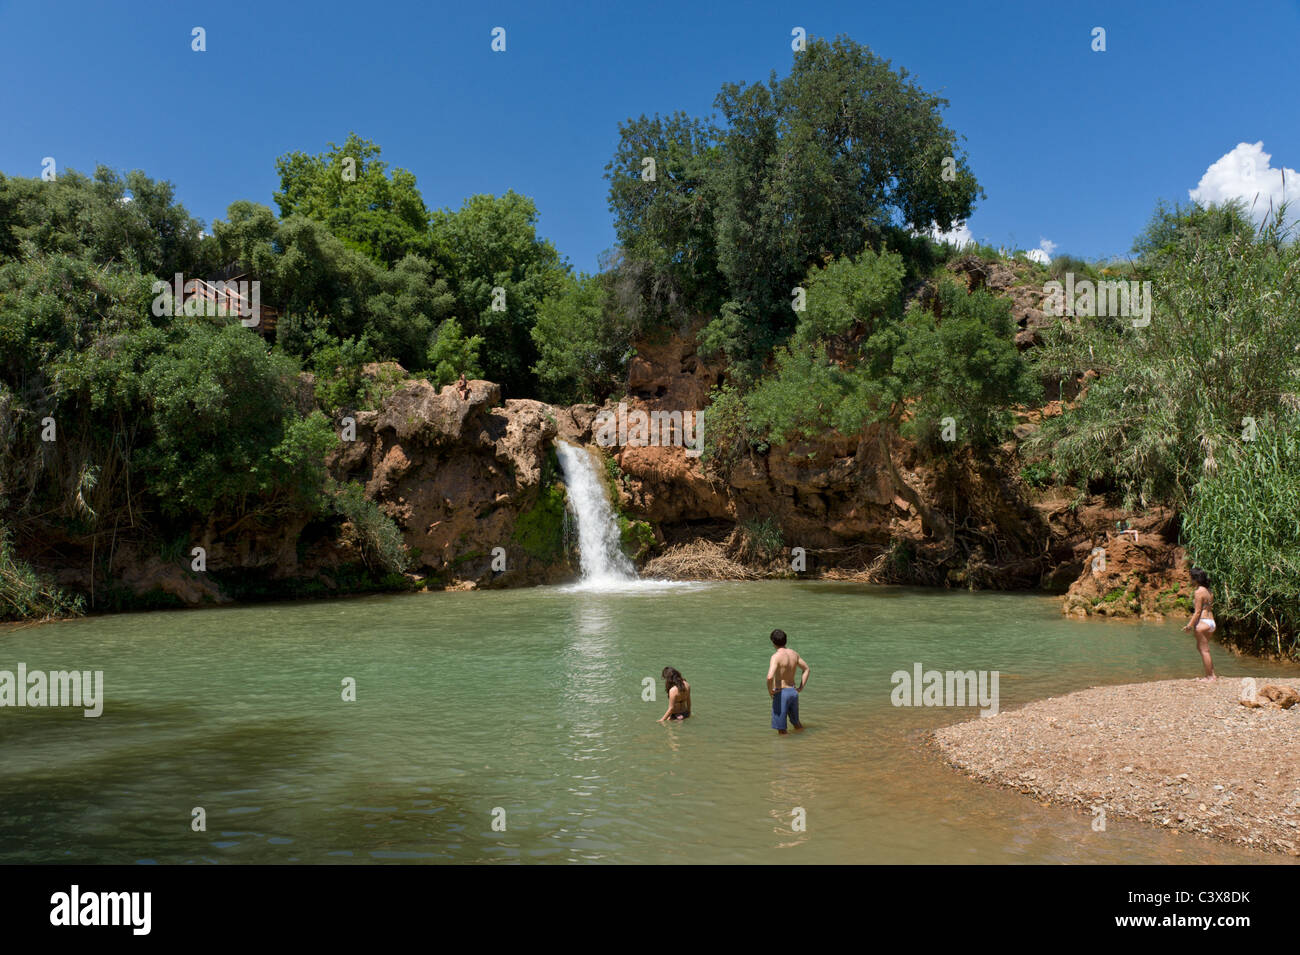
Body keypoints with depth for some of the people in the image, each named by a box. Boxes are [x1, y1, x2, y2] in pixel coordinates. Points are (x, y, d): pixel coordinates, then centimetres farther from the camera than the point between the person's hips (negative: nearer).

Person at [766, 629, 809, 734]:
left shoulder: (776, 656, -18)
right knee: (797, 724, 25)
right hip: (794, 692, 7)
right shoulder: (794, 654, 4)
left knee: (782, 731, 3)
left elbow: (770, 677, -30)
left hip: (781, 694, -7)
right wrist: (801, 688, 14)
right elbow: (808, 669, 17)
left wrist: (770, 691, -13)